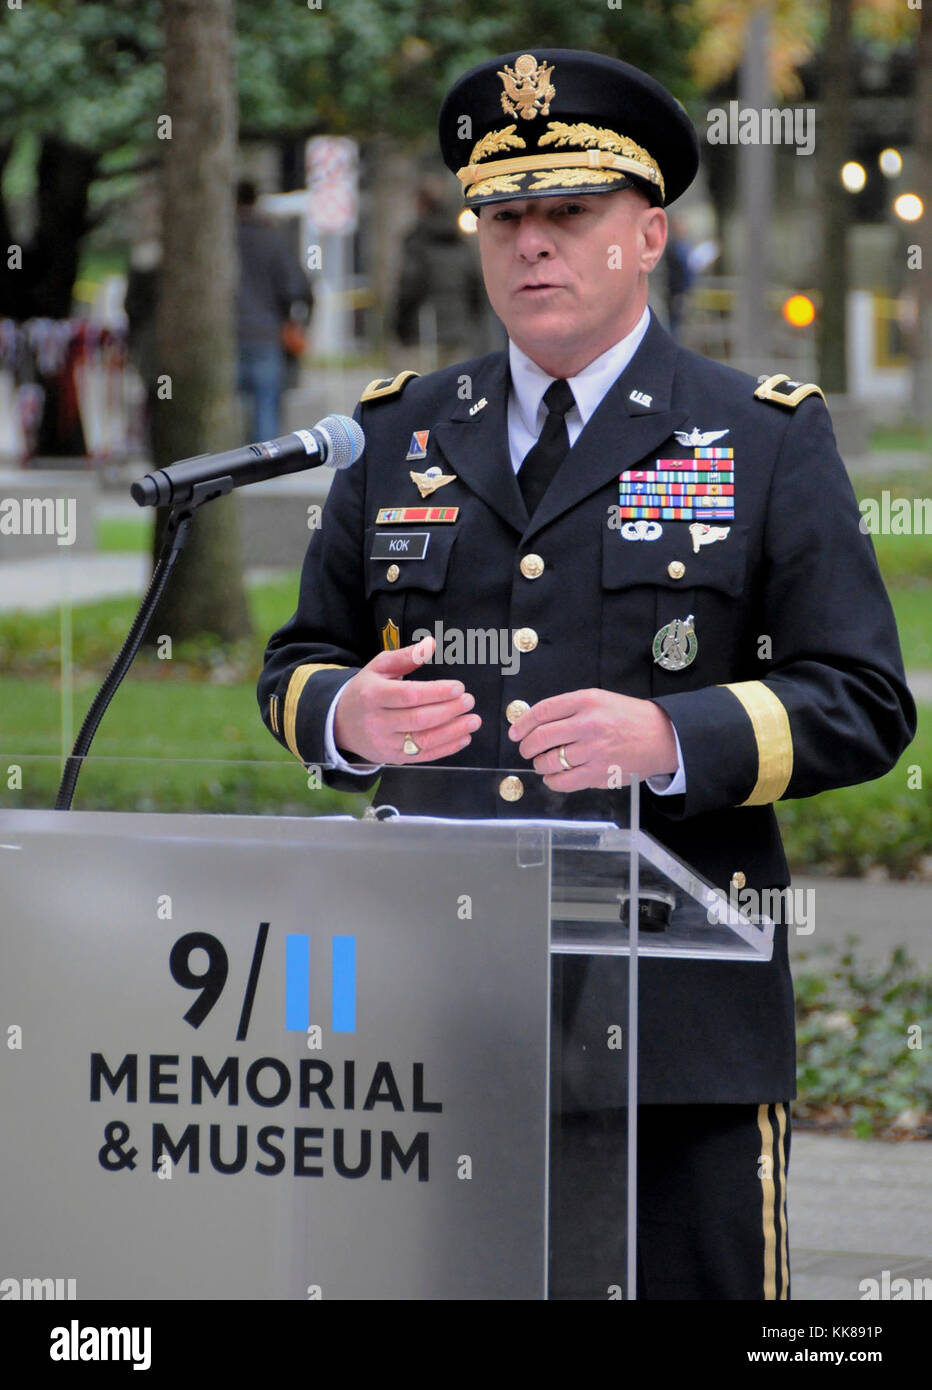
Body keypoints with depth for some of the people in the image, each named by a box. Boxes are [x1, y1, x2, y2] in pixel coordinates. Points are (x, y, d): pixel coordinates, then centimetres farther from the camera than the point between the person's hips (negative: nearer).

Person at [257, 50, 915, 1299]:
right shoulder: (398, 435, 16)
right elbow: (297, 667, 19)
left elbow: (864, 704, 0)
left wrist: (670, 738, -18)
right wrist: (349, 715, -7)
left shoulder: (766, 439, 5)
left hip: (676, 1011, -3)